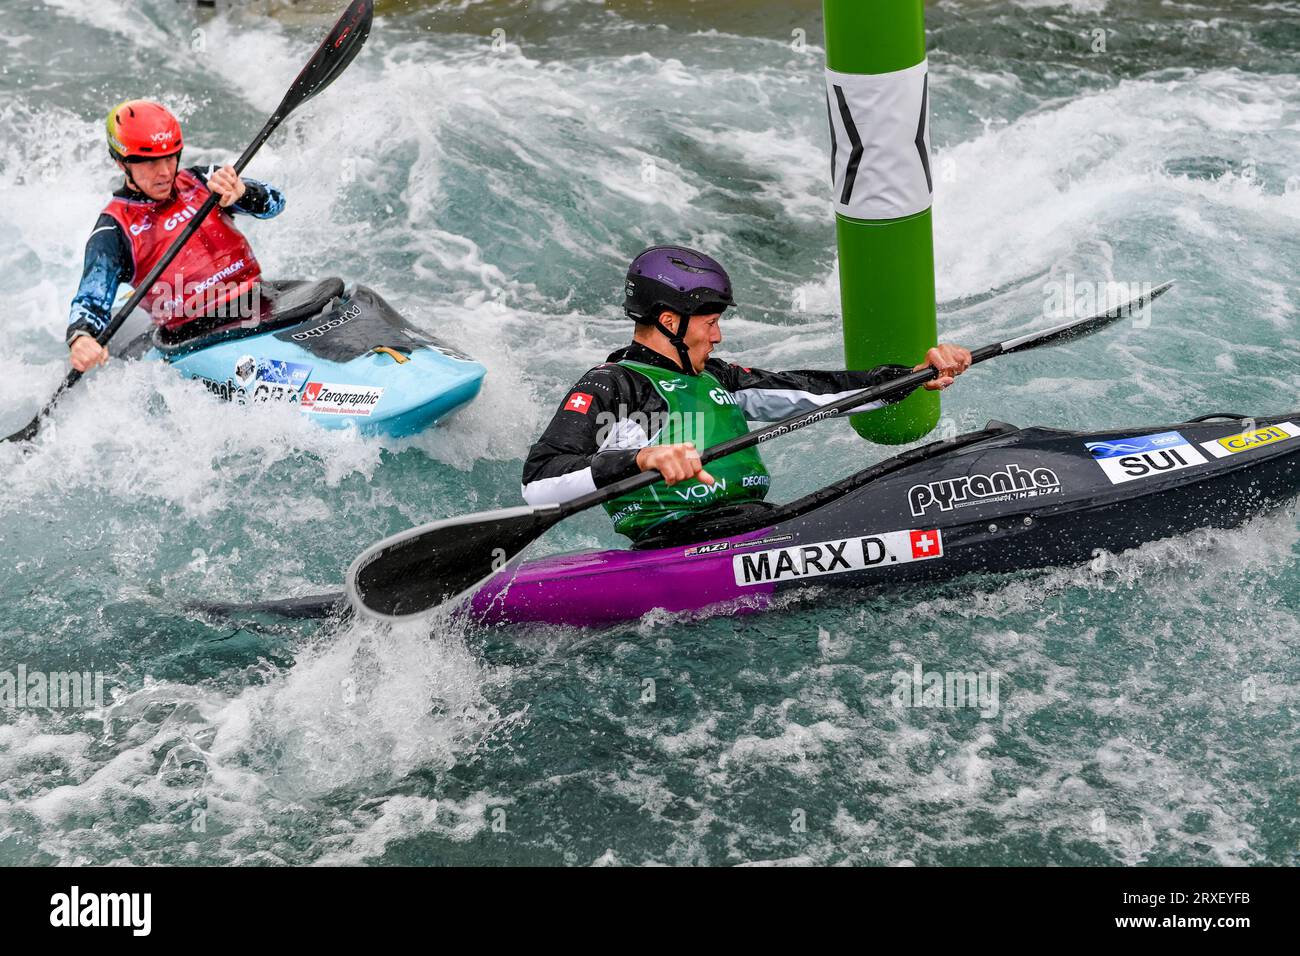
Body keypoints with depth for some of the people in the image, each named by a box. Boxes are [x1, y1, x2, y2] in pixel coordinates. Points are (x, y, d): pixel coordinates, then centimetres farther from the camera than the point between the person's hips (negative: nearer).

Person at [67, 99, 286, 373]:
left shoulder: (198, 182, 11)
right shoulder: (115, 230, 1)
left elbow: (274, 202, 3)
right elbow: (91, 301, -6)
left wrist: (240, 192, -21)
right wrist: (80, 338, -30)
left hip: (261, 304, 4)